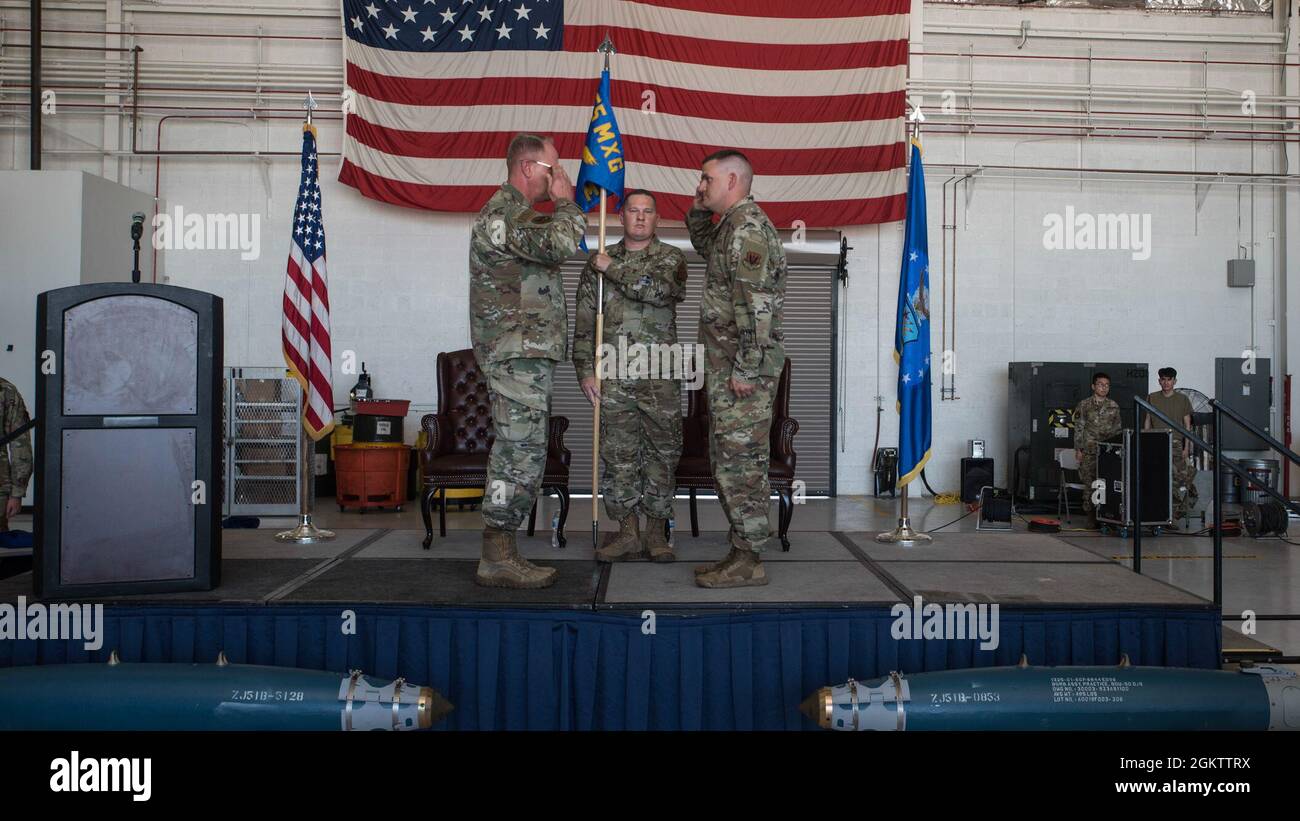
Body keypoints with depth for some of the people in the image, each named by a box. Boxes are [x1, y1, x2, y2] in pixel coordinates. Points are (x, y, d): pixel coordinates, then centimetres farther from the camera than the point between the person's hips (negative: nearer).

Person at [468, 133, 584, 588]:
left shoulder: (518, 214, 21)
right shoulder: (501, 215, -14)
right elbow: (561, 245, -24)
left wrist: (565, 205, 17)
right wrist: (565, 201, -8)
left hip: (527, 354, 11)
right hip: (516, 356, -11)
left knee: (518, 455, 11)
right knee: (520, 454, -10)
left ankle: (501, 553, 16)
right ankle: (497, 560, -5)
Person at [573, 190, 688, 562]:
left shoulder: (671, 258, 5)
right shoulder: (599, 262, 11)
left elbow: (659, 289, -19)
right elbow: (584, 322, 9)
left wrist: (614, 269, -9)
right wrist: (585, 371, 0)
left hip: (660, 375, -1)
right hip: (613, 375, 2)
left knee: (662, 451, 3)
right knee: (618, 454, 2)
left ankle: (656, 531, 13)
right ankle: (628, 532, 11)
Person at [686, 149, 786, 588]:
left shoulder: (747, 227, -15)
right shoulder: (731, 224, 17)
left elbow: (755, 305, -22)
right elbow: (706, 248, 41)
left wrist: (746, 369, -23)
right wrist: (699, 211, 23)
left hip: (744, 363, -11)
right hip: (725, 362, 11)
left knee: (740, 457, -7)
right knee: (729, 457, 13)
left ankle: (748, 559, -2)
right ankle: (741, 550, 20)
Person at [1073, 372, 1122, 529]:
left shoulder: (1113, 406, 11)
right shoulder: (1084, 405, 3)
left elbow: (1118, 428, 15)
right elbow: (1079, 428, 2)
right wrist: (1078, 449, -3)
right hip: (1089, 450, -2)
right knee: (1089, 484, -3)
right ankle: (1091, 518, 3)